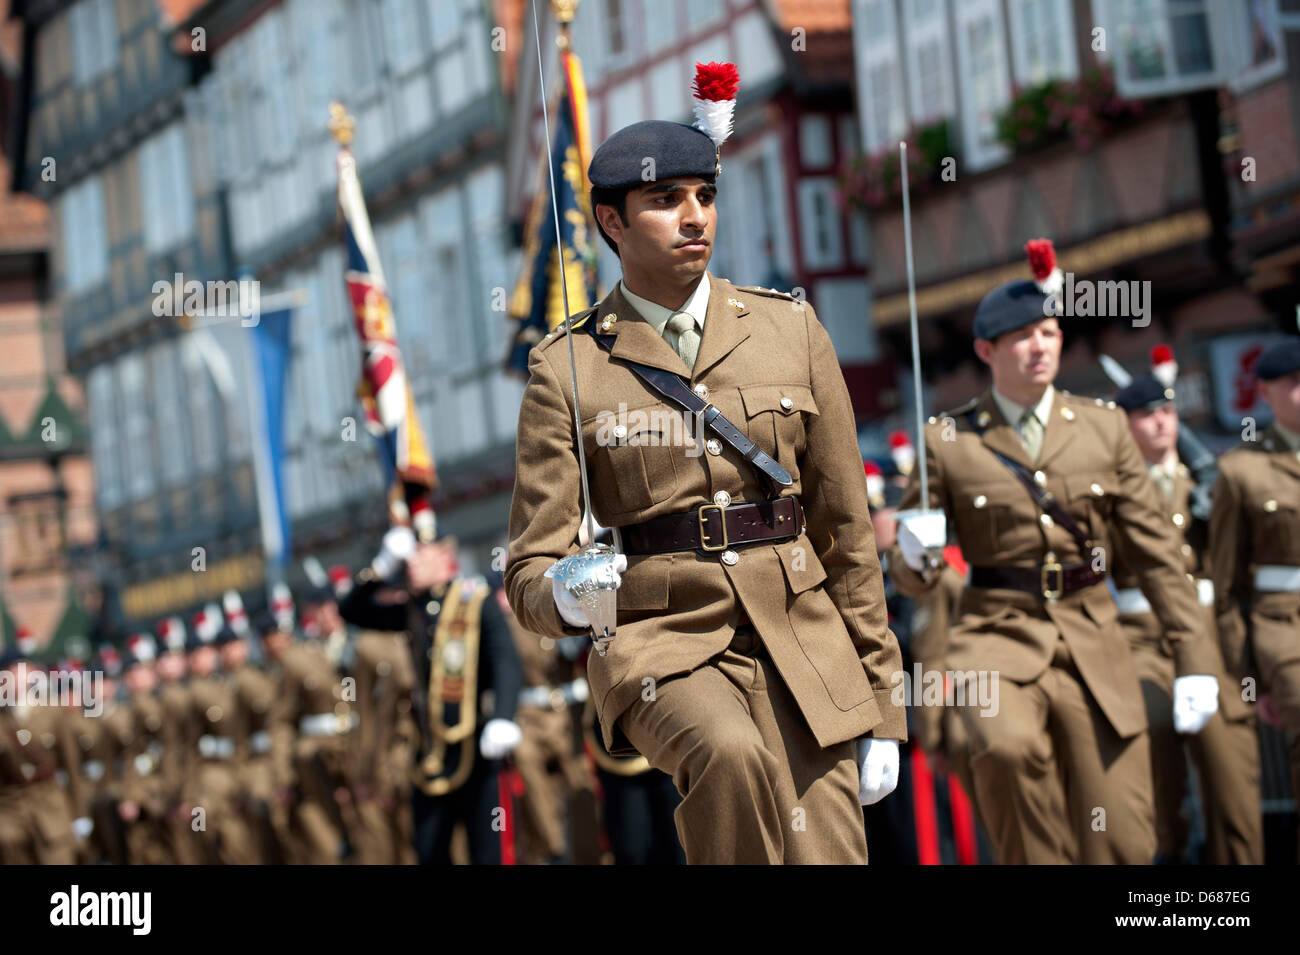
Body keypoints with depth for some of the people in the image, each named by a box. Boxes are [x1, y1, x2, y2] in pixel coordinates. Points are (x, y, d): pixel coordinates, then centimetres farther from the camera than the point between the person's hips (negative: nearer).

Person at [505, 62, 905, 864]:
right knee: (730, 755, -35)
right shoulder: (567, 368, 0)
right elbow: (533, 572, 0)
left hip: (800, 646, 3)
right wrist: (566, 597, -25)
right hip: (661, 645, -3)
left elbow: (846, 528, 9)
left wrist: (881, 708, 8)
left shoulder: (791, 331, 6)